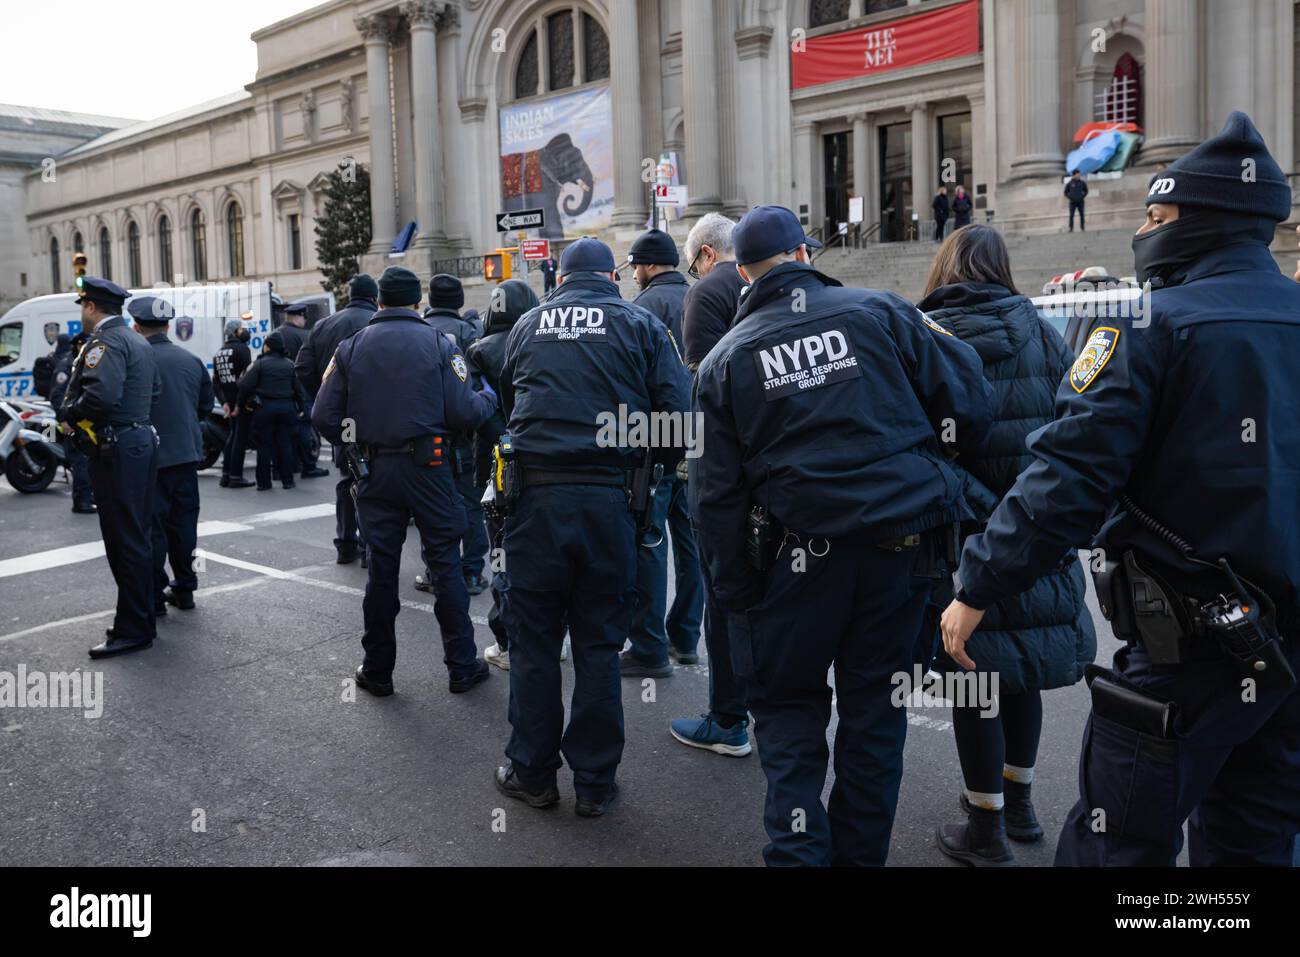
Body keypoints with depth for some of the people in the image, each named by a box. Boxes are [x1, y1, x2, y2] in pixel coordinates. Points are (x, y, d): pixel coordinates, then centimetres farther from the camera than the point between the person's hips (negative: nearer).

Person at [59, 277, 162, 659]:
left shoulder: (104, 342, -14)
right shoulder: (137, 342, 17)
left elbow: (101, 396, -28)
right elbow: (154, 391, 22)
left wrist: (68, 413, -12)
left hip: (117, 452, -10)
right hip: (141, 442, 10)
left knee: (125, 541, -6)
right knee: (137, 537, 16)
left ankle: (133, 629, -1)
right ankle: (141, 617, 25)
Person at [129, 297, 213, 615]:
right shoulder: (191, 360, 4)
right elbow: (206, 406, 13)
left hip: (149, 457, -5)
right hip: (186, 454, 5)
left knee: (152, 527, 2)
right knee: (184, 523, 13)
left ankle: (154, 597, 6)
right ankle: (184, 590, 21)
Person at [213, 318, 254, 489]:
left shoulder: (218, 353, 15)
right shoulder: (242, 349, -9)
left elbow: (215, 382, 12)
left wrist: (224, 402, 8)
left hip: (229, 400, 8)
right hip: (242, 399, -8)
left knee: (233, 434, 18)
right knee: (240, 436, -4)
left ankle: (226, 475, 18)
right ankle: (236, 476, -4)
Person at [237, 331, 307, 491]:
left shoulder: (260, 364, -6)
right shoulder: (289, 364, 6)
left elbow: (245, 385, -9)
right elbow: (299, 388, 7)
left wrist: (244, 402, 6)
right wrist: (301, 408, 16)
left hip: (265, 408, -3)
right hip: (287, 407, 3)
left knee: (264, 445, 4)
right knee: (285, 444, 8)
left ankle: (264, 482, 6)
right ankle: (287, 481, 9)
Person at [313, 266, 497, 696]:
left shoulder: (351, 347, 3)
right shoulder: (439, 344, -4)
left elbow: (324, 416, -2)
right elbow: (463, 413, -10)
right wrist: (488, 399, 11)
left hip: (376, 469, 2)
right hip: (428, 466, -2)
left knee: (381, 568, 10)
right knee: (446, 565, 6)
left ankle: (378, 670, 20)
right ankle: (462, 666, 12)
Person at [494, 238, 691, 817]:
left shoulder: (529, 325, 13)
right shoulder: (641, 325, 6)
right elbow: (676, 413, -2)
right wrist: (660, 466, 15)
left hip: (536, 494, 1)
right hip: (610, 497, -1)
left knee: (533, 640, 11)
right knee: (599, 646, 8)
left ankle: (533, 773, 20)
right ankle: (594, 783, 16)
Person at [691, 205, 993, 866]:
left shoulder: (726, 359, 3)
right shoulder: (882, 311, 2)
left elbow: (717, 494, 0)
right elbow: (968, 402, 0)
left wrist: (732, 593, 4)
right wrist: (936, 481, 17)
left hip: (801, 552, -1)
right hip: (903, 540, 1)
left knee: (787, 705, 15)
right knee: (876, 708, 14)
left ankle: (798, 849, 10)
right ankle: (860, 850, 25)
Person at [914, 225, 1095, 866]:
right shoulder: (1037, 333, 4)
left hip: (963, 536, -3)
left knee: (973, 675, 7)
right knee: (1020, 669, 19)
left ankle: (987, 830, 16)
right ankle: (1017, 801, 34)